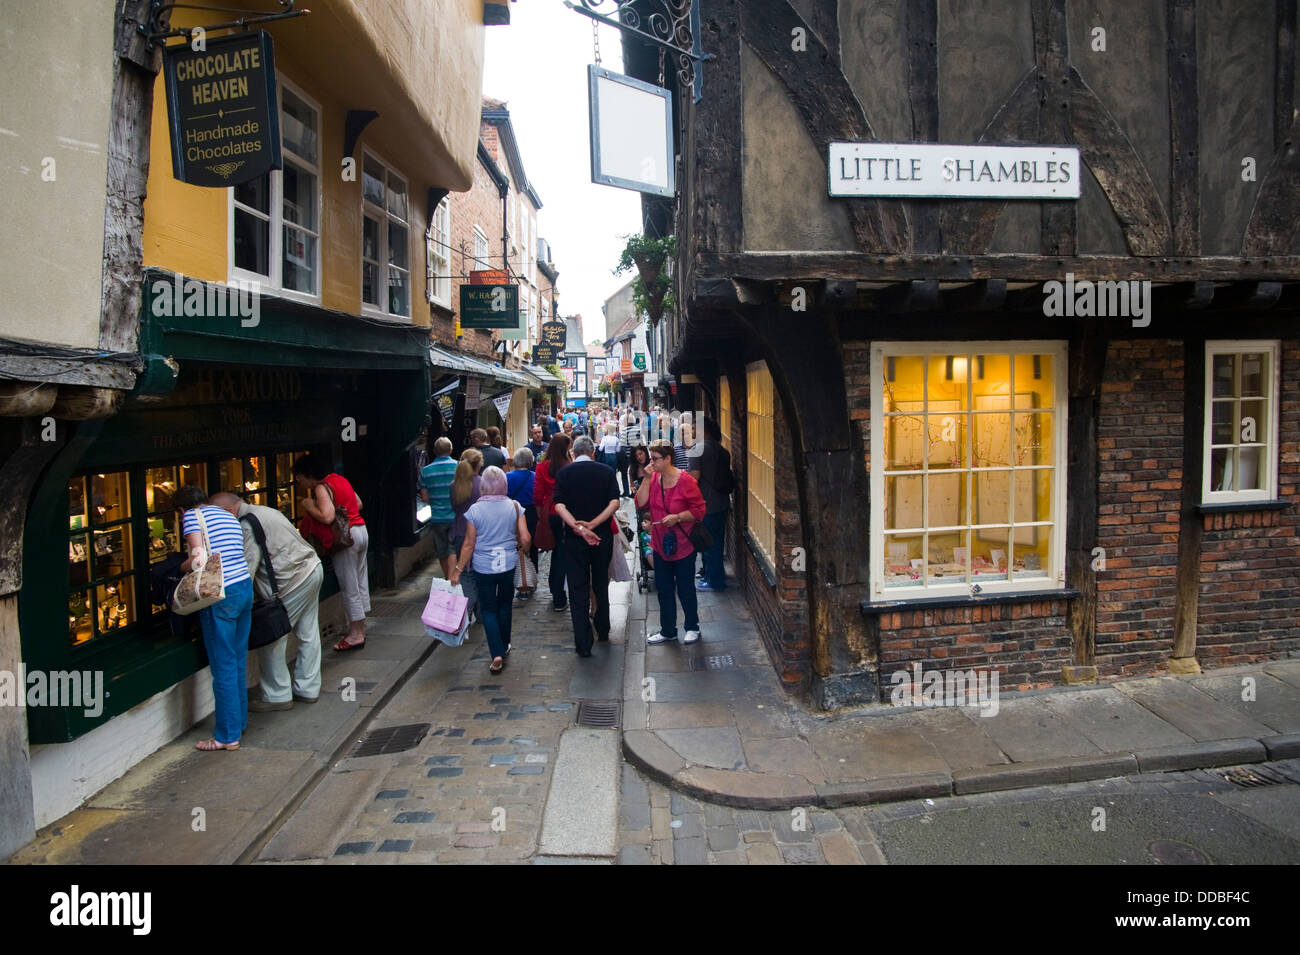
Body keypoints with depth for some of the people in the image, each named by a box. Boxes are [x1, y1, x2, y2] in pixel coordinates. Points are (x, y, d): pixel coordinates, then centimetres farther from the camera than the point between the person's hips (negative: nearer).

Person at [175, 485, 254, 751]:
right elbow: (234, 555, 13)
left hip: (221, 595, -7)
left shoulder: (192, 516, -2)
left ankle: (228, 736, 7)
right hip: (246, 587, 8)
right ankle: (239, 722, 26)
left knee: (223, 666, 0)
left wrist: (181, 567, 6)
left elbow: (199, 557, -14)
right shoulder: (230, 517, 19)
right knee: (239, 661, 16)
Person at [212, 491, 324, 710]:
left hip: (294, 581, -10)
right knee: (308, 634, 16)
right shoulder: (263, 511, 18)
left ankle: (278, 696, 9)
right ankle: (308, 689, 26)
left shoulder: (247, 525, -14)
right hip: (314, 568, 10)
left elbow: (247, 570, -19)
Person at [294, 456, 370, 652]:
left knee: (349, 587, -1)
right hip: (361, 530, 9)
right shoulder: (338, 478, 12)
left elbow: (327, 517, -26)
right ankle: (360, 628, 25)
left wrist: (308, 506, -12)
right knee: (361, 582, 15)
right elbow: (359, 503, 19)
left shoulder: (321, 488, -14)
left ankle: (355, 635, 6)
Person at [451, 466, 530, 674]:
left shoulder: (475, 509, -9)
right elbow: (525, 540, -7)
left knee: (488, 609, 6)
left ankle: (497, 654, -4)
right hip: (508, 564, 2)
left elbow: (469, 544, -7)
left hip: (483, 566, -2)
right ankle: (504, 647, 32)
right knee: (504, 606, 19)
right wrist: (519, 548, 15)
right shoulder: (514, 507, -6)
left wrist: (458, 569, 3)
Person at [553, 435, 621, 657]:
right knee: (601, 584, 19)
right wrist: (592, 525, -17)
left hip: (574, 538, -1)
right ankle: (603, 630, 32)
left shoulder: (564, 473, -2)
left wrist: (578, 528, -22)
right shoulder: (606, 471, 0)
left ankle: (583, 643, 2)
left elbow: (559, 506, -14)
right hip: (603, 536, 2)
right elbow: (614, 503, -12)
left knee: (578, 589, 3)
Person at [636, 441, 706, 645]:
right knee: (663, 589, 13)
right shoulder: (654, 479, 2)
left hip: (683, 545, -6)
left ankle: (692, 628, 26)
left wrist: (677, 517, -23)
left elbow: (699, 510, -12)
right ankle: (667, 630, 27)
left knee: (685, 588, 6)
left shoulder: (685, 481, -15)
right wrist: (646, 479, -13)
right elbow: (641, 503, -8)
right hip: (660, 544, 6)